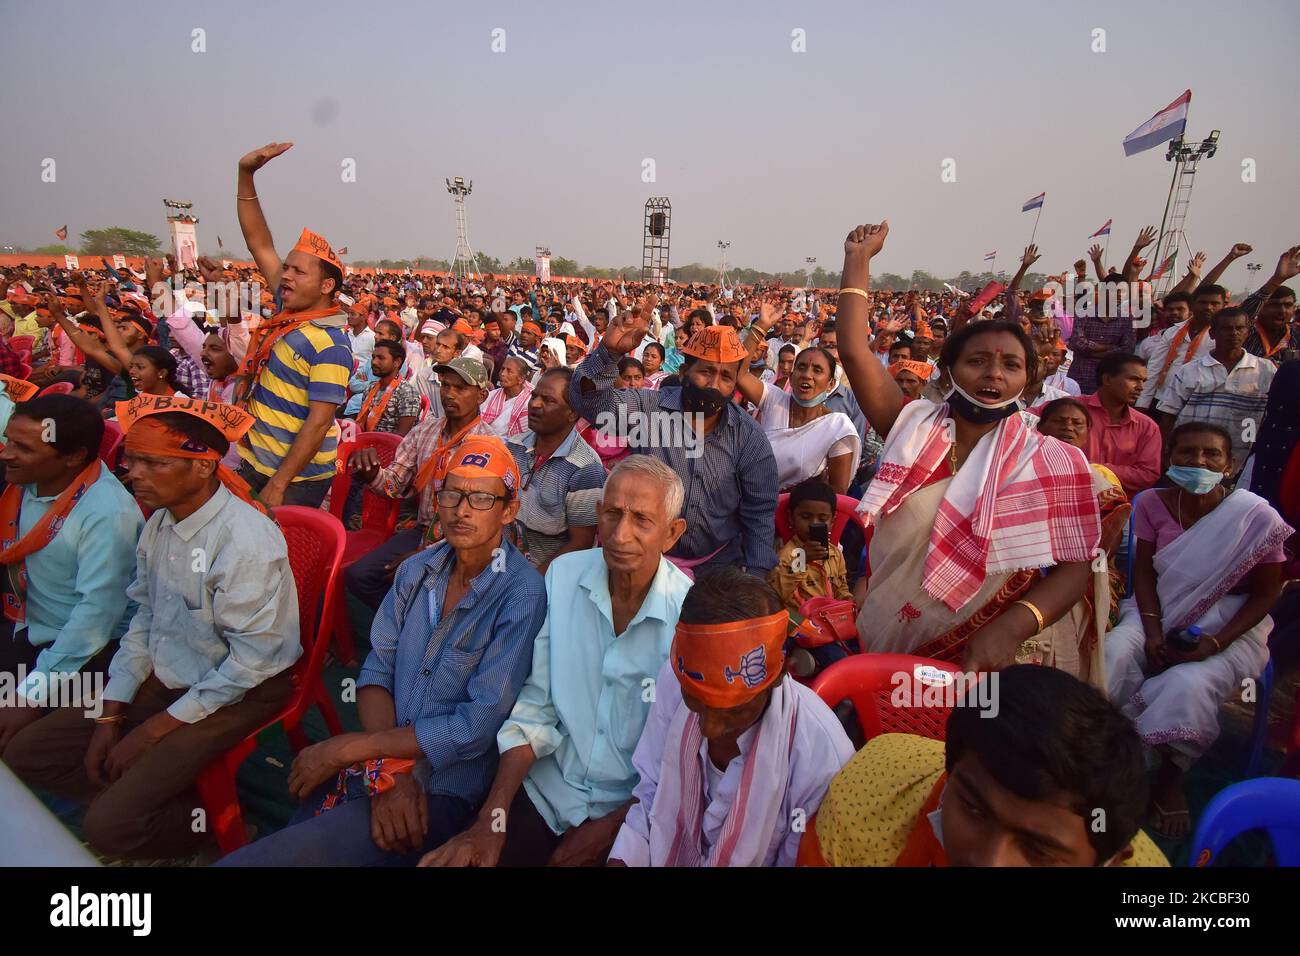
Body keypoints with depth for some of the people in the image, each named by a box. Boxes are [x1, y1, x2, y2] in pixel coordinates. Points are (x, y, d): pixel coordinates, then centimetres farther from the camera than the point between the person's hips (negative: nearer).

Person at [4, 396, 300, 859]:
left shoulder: (247, 541, -26)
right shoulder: (158, 523, -1)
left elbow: (251, 660, -22)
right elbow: (144, 620, 9)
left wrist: (158, 727, -14)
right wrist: (111, 715, 4)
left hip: (234, 697, -8)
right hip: (164, 680, 8)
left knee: (110, 826, -17)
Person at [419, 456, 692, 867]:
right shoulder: (563, 574, -5)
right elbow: (534, 706, -2)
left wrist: (607, 829, -12)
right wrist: (492, 818, -9)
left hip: (634, 807, -2)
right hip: (549, 788, 2)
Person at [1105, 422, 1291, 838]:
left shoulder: (1255, 517, -14)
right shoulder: (1153, 505, -6)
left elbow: (1265, 593, -7)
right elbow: (1144, 572, -2)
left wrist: (1216, 642, -18)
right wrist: (1153, 630, -16)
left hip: (1229, 628, -2)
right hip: (1160, 613, 3)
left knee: (1189, 684, -30)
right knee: (1114, 654, -27)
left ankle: (1171, 777, -2)